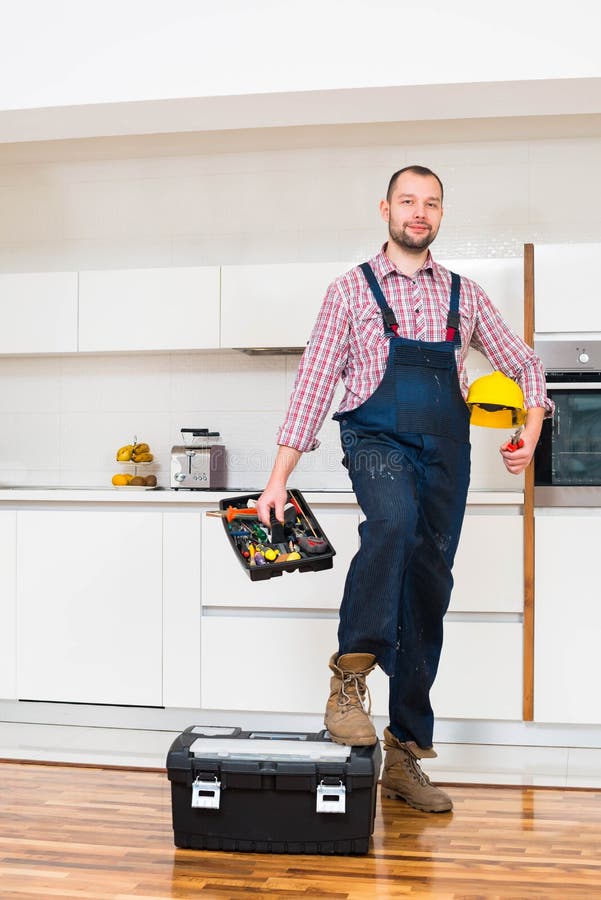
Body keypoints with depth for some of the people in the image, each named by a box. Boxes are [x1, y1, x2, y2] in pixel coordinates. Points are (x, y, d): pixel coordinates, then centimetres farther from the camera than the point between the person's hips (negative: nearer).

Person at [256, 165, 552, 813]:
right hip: (377, 440, -3)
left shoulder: (464, 295, 15)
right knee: (393, 519, -37)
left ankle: (406, 753, 8)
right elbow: (314, 383, 2)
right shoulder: (352, 290, 7)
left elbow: (523, 364, 21)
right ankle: (350, 679, -30)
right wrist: (279, 478, -5)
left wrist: (532, 428, 0)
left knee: (428, 595, 1)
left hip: (445, 451, 3)